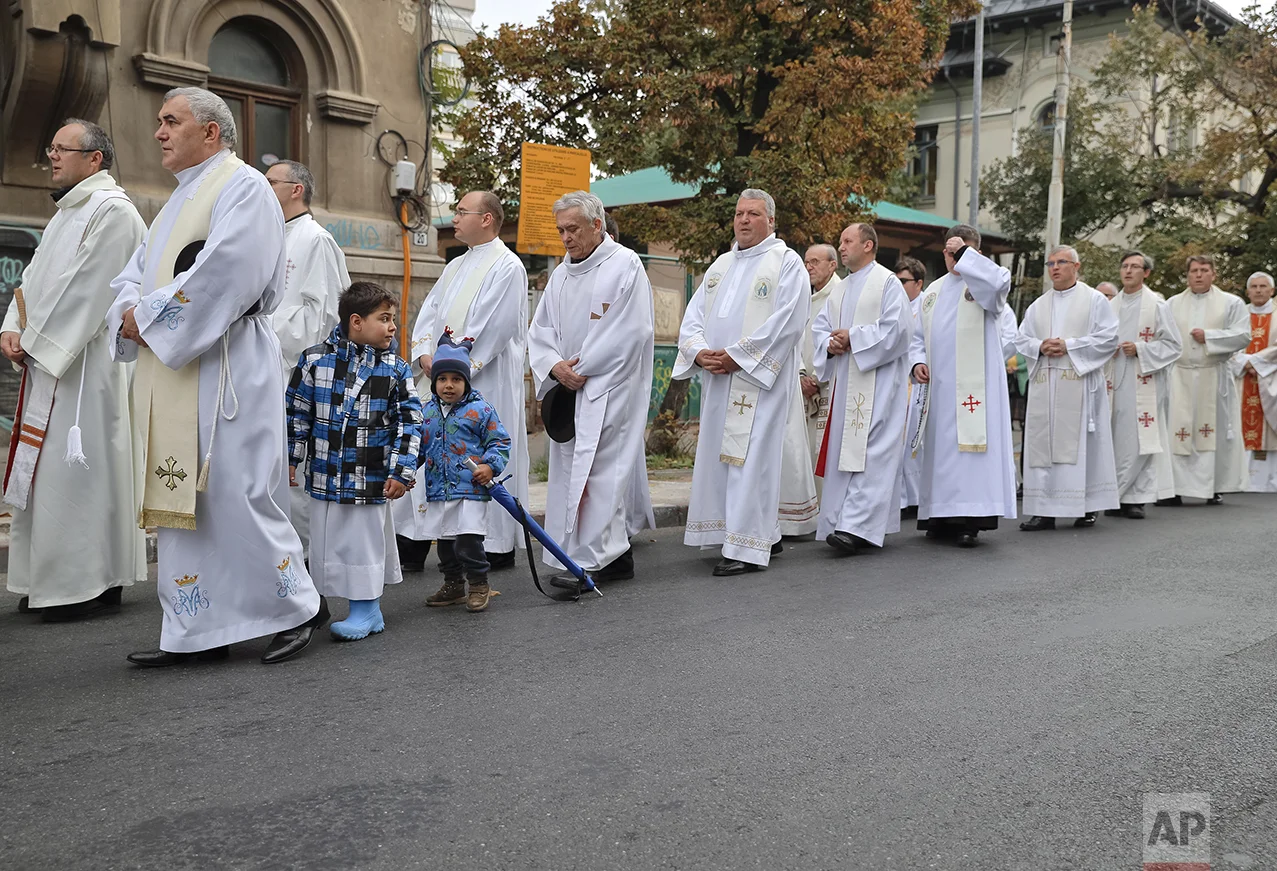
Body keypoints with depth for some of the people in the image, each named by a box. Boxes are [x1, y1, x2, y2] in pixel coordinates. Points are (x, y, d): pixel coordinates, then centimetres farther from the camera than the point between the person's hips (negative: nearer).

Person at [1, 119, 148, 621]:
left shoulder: (112, 211, -10)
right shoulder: (67, 213, 20)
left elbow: (86, 289, -17)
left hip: (86, 364, -10)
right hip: (49, 358, 10)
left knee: (79, 468, -7)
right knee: (49, 470, 11)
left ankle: (94, 585, 2)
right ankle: (52, 583, 20)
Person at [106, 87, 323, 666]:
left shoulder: (242, 187, -5)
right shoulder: (183, 196, 22)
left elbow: (223, 274, -19)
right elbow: (137, 273, 20)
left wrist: (150, 316, -13)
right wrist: (129, 314, -2)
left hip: (225, 369, -9)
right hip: (171, 369, 9)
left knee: (236, 497, -6)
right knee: (182, 497, 8)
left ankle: (298, 609, 10)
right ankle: (196, 633, 15)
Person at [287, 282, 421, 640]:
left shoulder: (396, 370, -3)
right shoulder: (315, 359, -1)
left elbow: (409, 423, -3)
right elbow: (297, 412, 7)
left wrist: (401, 472, -9)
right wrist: (289, 459, 7)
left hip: (371, 478, -2)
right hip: (325, 474, 3)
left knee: (366, 538, 2)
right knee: (330, 539, 10)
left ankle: (366, 608, 16)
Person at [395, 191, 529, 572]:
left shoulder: (507, 267, -7)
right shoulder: (456, 267, 19)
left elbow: (495, 328, -16)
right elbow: (429, 313, 15)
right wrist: (425, 355, -3)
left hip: (485, 382, -8)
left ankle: (498, 547, 10)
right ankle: (413, 546, 10)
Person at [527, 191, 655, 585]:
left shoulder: (625, 265, -5)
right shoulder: (561, 274, 16)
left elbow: (631, 331, -14)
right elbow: (540, 330, 14)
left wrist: (582, 368, -12)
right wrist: (556, 365, -7)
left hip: (611, 387, -8)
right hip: (569, 390, 8)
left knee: (600, 468, -12)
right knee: (569, 468, 8)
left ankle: (591, 560, -10)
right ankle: (617, 555, 18)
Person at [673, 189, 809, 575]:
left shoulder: (787, 263, -2)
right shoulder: (721, 265, 19)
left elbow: (786, 324, -14)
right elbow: (693, 316, 14)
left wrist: (735, 356, -16)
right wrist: (699, 352, -6)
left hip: (758, 377, -7)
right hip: (718, 380, 8)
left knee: (749, 458, -10)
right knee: (718, 455, 9)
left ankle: (746, 547, -6)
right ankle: (764, 535, 20)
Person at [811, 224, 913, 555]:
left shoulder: (887, 283, -2)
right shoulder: (839, 291, 20)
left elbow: (897, 328, -13)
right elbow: (820, 327, 16)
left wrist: (852, 337, -14)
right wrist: (830, 344, -6)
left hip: (877, 381, -8)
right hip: (845, 381, 8)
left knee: (867, 451, -14)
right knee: (842, 450, 6)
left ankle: (857, 526, -20)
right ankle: (841, 522, 12)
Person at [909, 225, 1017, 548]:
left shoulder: (983, 282, 0)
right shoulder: (933, 291, 18)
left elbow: (1000, 281, -26)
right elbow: (919, 336, 21)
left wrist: (965, 253, -18)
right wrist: (918, 362, 2)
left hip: (974, 385, -6)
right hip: (940, 386, 6)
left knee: (970, 448, -8)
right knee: (941, 448, 8)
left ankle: (971, 520, -7)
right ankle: (943, 515, 16)